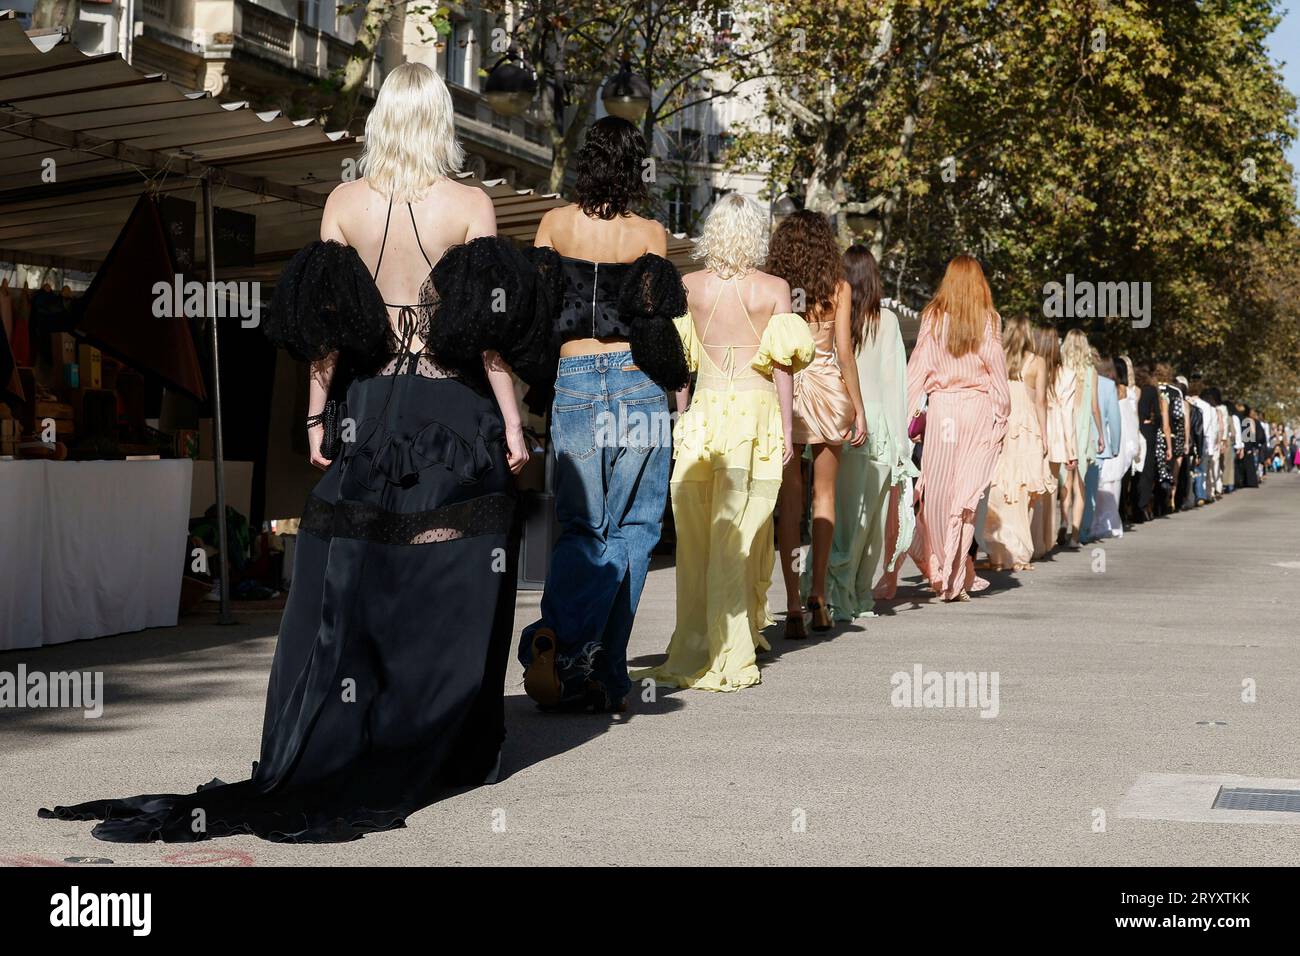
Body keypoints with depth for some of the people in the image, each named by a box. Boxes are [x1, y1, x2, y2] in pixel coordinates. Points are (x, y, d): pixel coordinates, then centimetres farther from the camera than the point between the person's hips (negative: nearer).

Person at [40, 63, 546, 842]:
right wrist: (511, 423, -3)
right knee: (449, 588, 5)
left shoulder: (345, 203, 3)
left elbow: (325, 324, 2)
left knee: (349, 585, 6)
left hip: (367, 410, 2)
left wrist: (319, 415, 7)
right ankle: (446, 753, 10)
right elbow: (490, 327, -7)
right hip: (456, 415, -2)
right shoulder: (471, 206, -4)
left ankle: (322, 760, 6)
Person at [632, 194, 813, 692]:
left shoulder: (690, 286, 3)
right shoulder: (775, 289, 0)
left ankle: (695, 651, 9)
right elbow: (782, 364, -2)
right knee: (741, 530, 4)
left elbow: (680, 359, 6)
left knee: (696, 533, 7)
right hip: (758, 409, -1)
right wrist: (787, 429, 2)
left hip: (705, 411, 1)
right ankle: (732, 651, 9)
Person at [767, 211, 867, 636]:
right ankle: (818, 592, 7)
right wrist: (859, 409, 2)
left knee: (789, 499, 3)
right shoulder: (838, 289, 0)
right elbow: (844, 353, -3)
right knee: (824, 494, 13)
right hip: (827, 390, 0)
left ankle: (794, 604, -1)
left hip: (782, 393, 0)